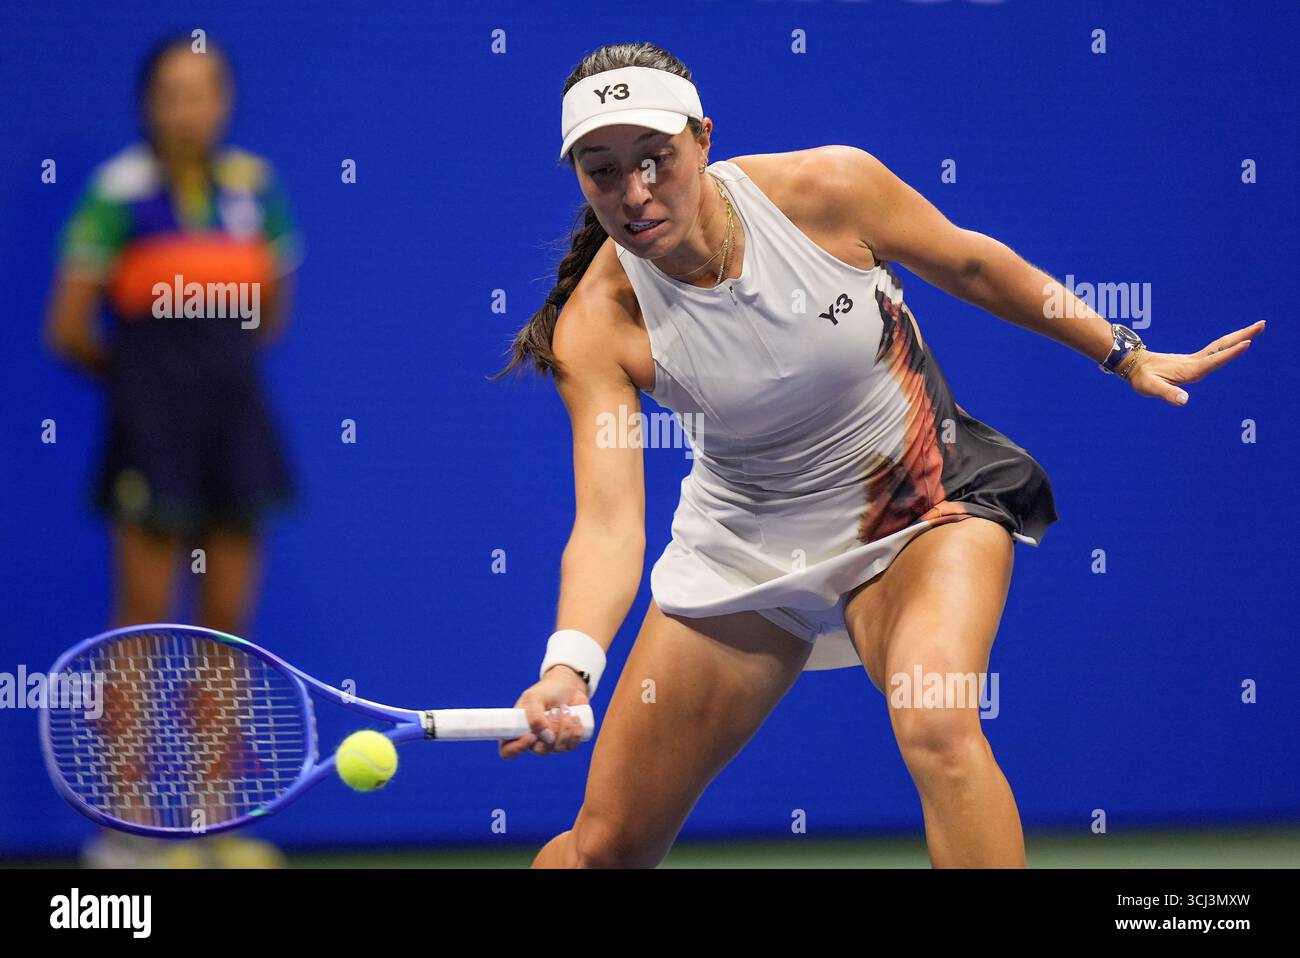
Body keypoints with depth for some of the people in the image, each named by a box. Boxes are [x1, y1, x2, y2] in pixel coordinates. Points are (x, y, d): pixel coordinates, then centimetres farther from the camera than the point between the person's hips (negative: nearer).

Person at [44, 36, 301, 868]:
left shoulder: (255, 189, 6)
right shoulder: (119, 193, -7)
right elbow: (70, 330, -4)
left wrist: (210, 362, 12)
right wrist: (135, 371, 10)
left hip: (234, 416, 4)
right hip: (152, 427, -4)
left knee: (228, 625, 6)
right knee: (144, 626, -3)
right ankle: (126, 830, 3)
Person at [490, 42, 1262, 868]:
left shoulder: (830, 187, -21)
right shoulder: (596, 327, -21)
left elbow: (967, 264, -1)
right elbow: (609, 522, -29)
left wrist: (1126, 356, 7)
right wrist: (570, 663, -48)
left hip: (926, 505, -1)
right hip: (744, 546, 1)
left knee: (936, 726, -34)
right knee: (608, 849, 3)